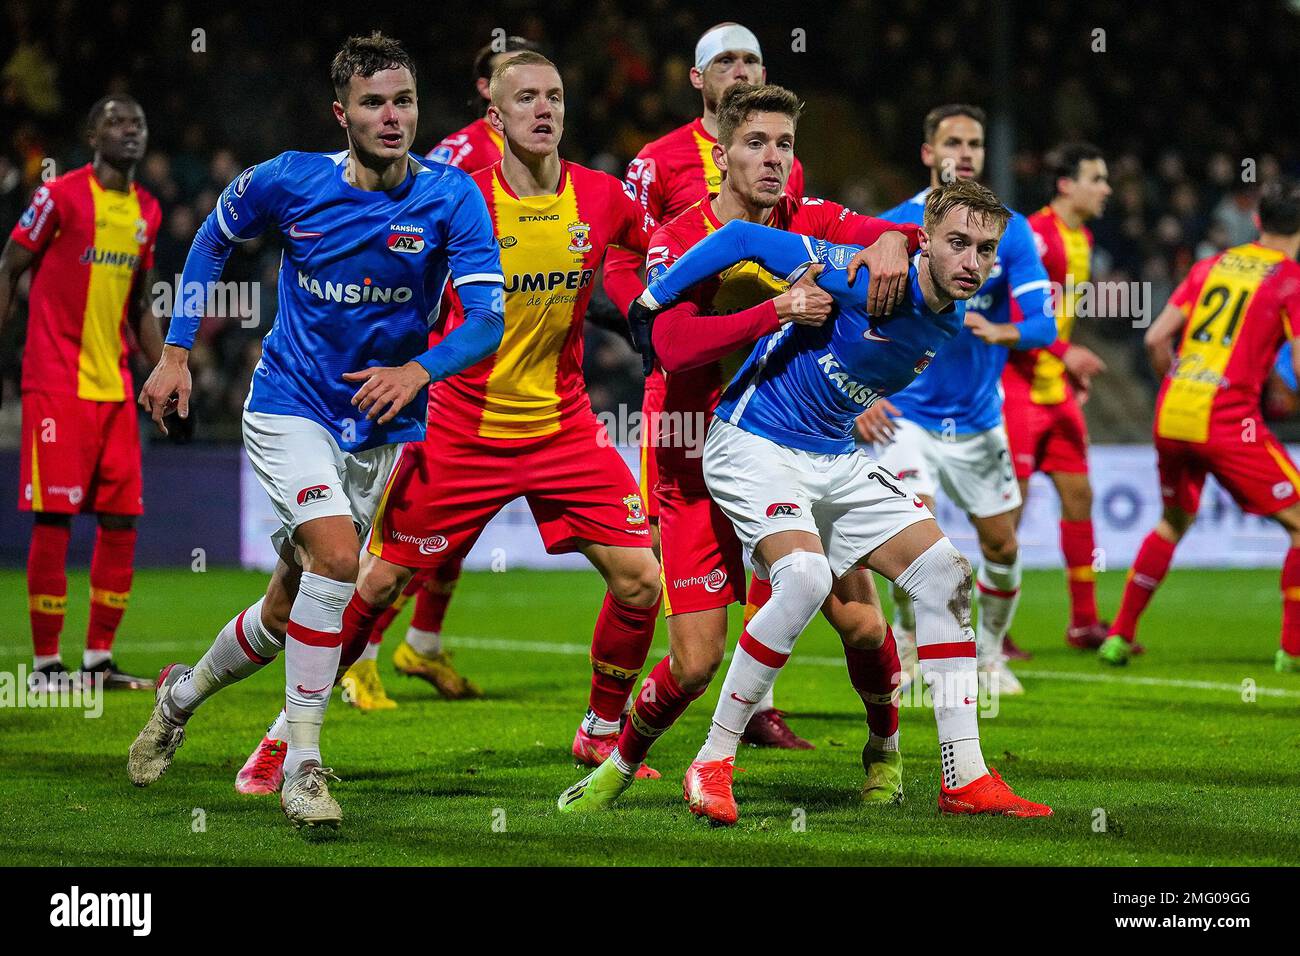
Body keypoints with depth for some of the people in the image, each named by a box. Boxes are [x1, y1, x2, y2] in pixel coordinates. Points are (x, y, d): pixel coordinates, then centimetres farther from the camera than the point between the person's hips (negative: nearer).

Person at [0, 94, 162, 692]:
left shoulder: (146, 211, 13)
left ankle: (100, 659, 13)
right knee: (54, 519, -7)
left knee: (122, 521, 4)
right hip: (56, 384, -7)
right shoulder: (61, 196, -6)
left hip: (114, 385, 7)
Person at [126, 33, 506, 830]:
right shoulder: (291, 181, -11)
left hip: (379, 424, 2)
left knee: (288, 615, 10)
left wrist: (417, 370, -36)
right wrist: (177, 353, 6)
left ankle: (184, 693, 40)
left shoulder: (451, 197, -12)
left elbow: (487, 319, -18)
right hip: (290, 407, -2)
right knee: (336, 557, -27)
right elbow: (214, 239, 9)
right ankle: (302, 765, -18)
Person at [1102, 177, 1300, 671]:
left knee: (1174, 521, 26)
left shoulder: (1212, 265, 14)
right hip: (1228, 418, -6)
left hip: (1171, 412, 6)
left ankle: (1119, 636, 26)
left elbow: (1156, 338, 11)